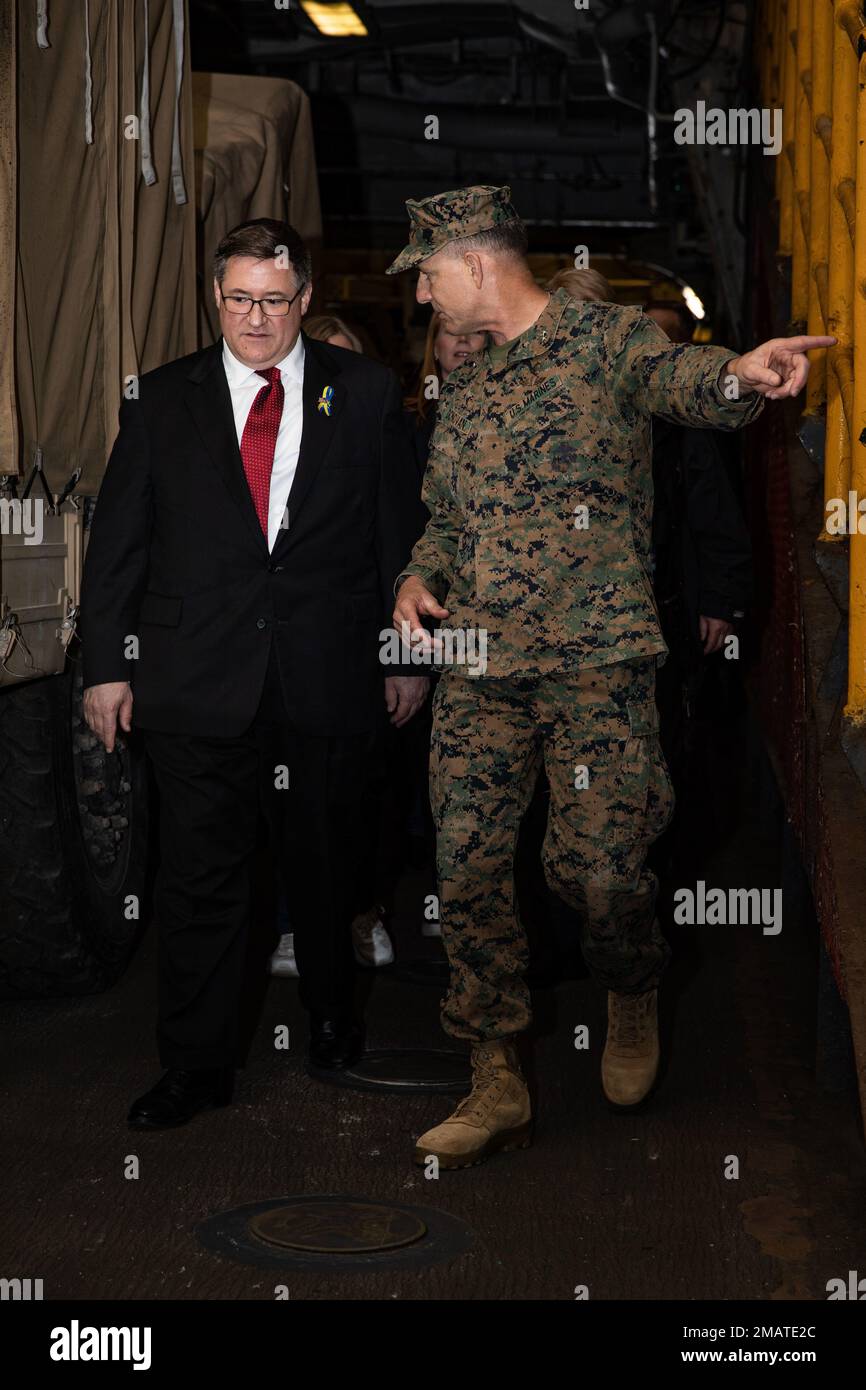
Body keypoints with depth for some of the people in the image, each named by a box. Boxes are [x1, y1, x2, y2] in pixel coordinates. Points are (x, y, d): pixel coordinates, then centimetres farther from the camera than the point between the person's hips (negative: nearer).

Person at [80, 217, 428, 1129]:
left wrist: (408, 653, 6)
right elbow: (117, 541, 5)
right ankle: (197, 1069, 14)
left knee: (325, 865, 15)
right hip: (198, 681, 0)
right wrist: (106, 663, 1)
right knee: (199, 880, 2)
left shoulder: (364, 394, 3)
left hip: (328, 678, 1)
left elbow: (401, 532, 7)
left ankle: (332, 1015, 38)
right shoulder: (162, 401, 4)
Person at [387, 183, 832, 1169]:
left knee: (597, 866, -8)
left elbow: (679, 379, -18)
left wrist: (740, 374, -41)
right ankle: (497, 1086, 12)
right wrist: (420, 579, 7)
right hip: (479, 665, 6)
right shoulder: (463, 391, 20)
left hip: (595, 656, -6)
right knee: (466, 868, 1)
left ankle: (633, 1000, 25)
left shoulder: (611, 338, 1)